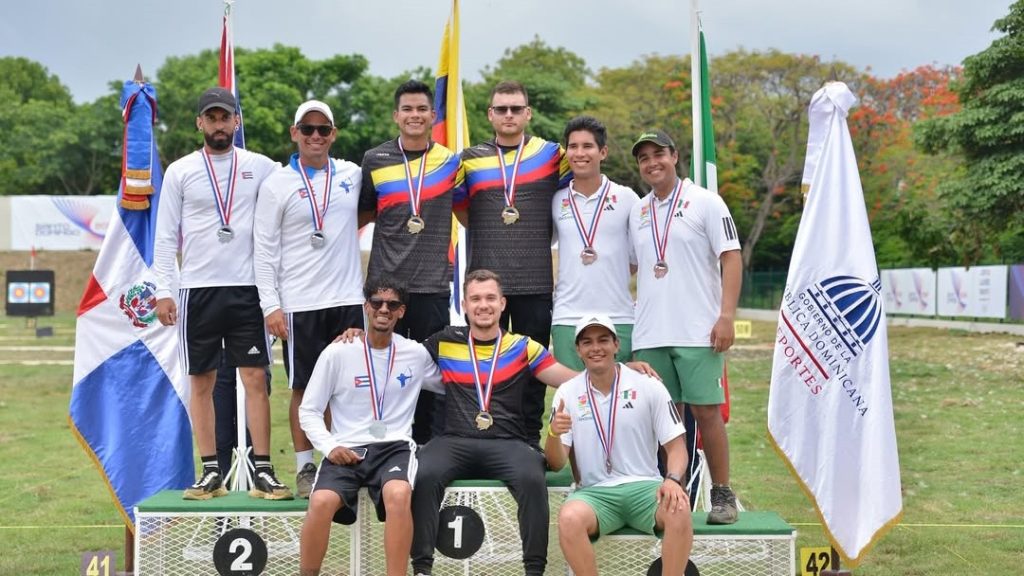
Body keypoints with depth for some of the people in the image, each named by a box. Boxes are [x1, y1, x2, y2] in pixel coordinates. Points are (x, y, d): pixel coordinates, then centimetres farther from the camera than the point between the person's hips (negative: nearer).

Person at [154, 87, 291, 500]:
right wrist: (163, 291, -3)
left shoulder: (260, 167, 5)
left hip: (247, 288, 0)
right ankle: (211, 473, 11)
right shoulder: (180, 172, 5)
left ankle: (263, 472, 2)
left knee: (255, 379, -2)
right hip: (199, 290, 1)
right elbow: (166, 236, 4)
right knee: (201, 382, 4)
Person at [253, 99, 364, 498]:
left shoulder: (353, 175, 8)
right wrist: (270, 305, -7)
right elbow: (265, 250, -1)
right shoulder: (277, 184, 1)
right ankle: (305, 468, 12)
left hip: (348, 299, 3)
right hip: (299, 303, -2)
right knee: (304, 389, 3)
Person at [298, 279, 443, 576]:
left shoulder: (417, 354, 8)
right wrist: (329, 446, -9)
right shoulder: (337, 353, 2)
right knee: (322, 501, -31)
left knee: (398, 494, -35)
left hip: (395, 447, 1)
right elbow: (308, 411, 6)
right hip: (346, 450, 0)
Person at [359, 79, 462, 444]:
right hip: (385, 281, 0)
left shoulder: (450, 162, 7)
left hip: (433, 284, 0)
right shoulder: (374, 161, 6)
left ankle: (425, 445, 13)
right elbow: (362, 214, 17)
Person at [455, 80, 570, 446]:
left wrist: (539, 236, 11)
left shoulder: (551, 155, 6)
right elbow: (459, 208, 20)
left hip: (536, 282, -1)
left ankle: (530, 442, 12)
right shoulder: (470, 159, 9)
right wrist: (490, 234, 10)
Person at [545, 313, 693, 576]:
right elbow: (556, 464, 3)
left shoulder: (649, 387, 3)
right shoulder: (566, 393, 6)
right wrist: (554, 434, -20)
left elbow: (675, 446, 5)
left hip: (644, 486, 0)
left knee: (679, 512, -32)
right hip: (594, 492, 0)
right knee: (569, 518, -33)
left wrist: (672, 480, -17)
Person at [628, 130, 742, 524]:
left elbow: (731, 258, -5)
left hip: (698, 331, -5)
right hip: (649, 335, 5)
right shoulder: (637, 211, 15)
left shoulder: (704, 202, 0)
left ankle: (722, 495, 6)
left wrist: (726, 316, -13)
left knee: (707, 411, -3)